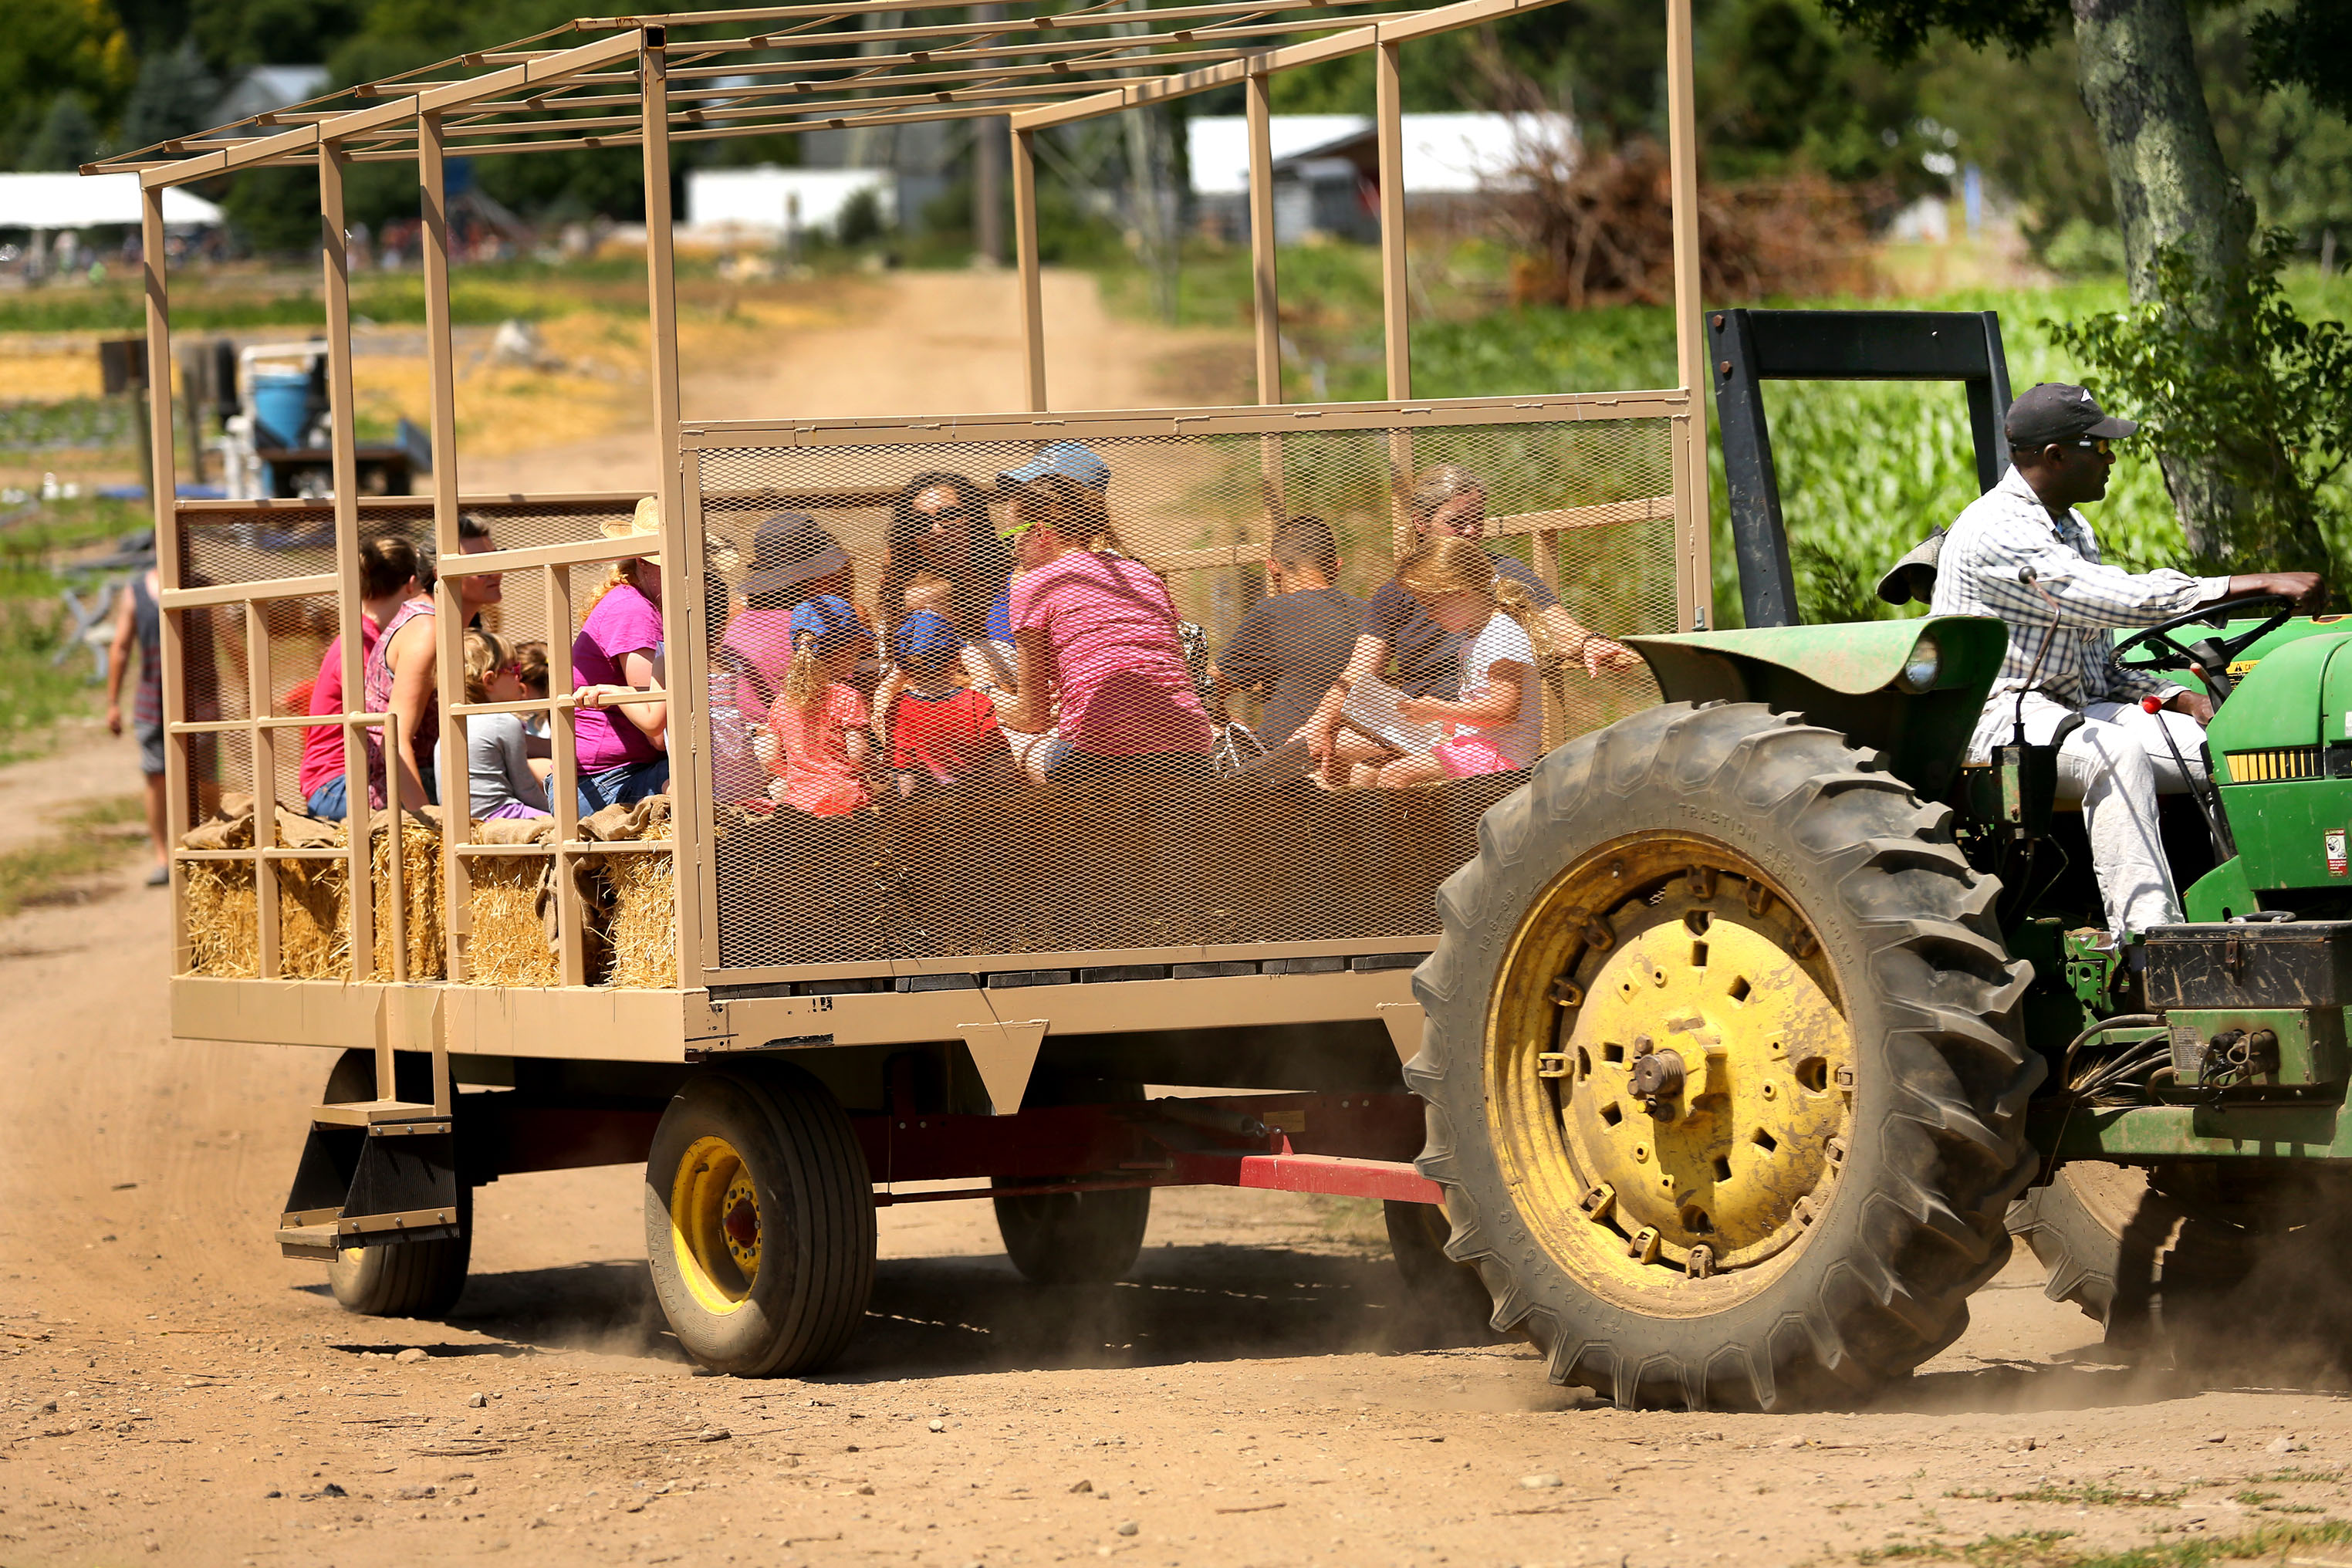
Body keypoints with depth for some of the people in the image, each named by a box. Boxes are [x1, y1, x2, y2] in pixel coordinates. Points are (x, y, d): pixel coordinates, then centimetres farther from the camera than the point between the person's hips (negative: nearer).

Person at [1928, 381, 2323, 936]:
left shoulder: (2075, 533, 19)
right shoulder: (1996, 533, -15)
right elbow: (2122, 599, -24)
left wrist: (2180, 699, 1)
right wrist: (2261, 585, -25)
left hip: (2082, 711, 9)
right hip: (2002, 717, -9)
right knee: (2118, 754, -37)